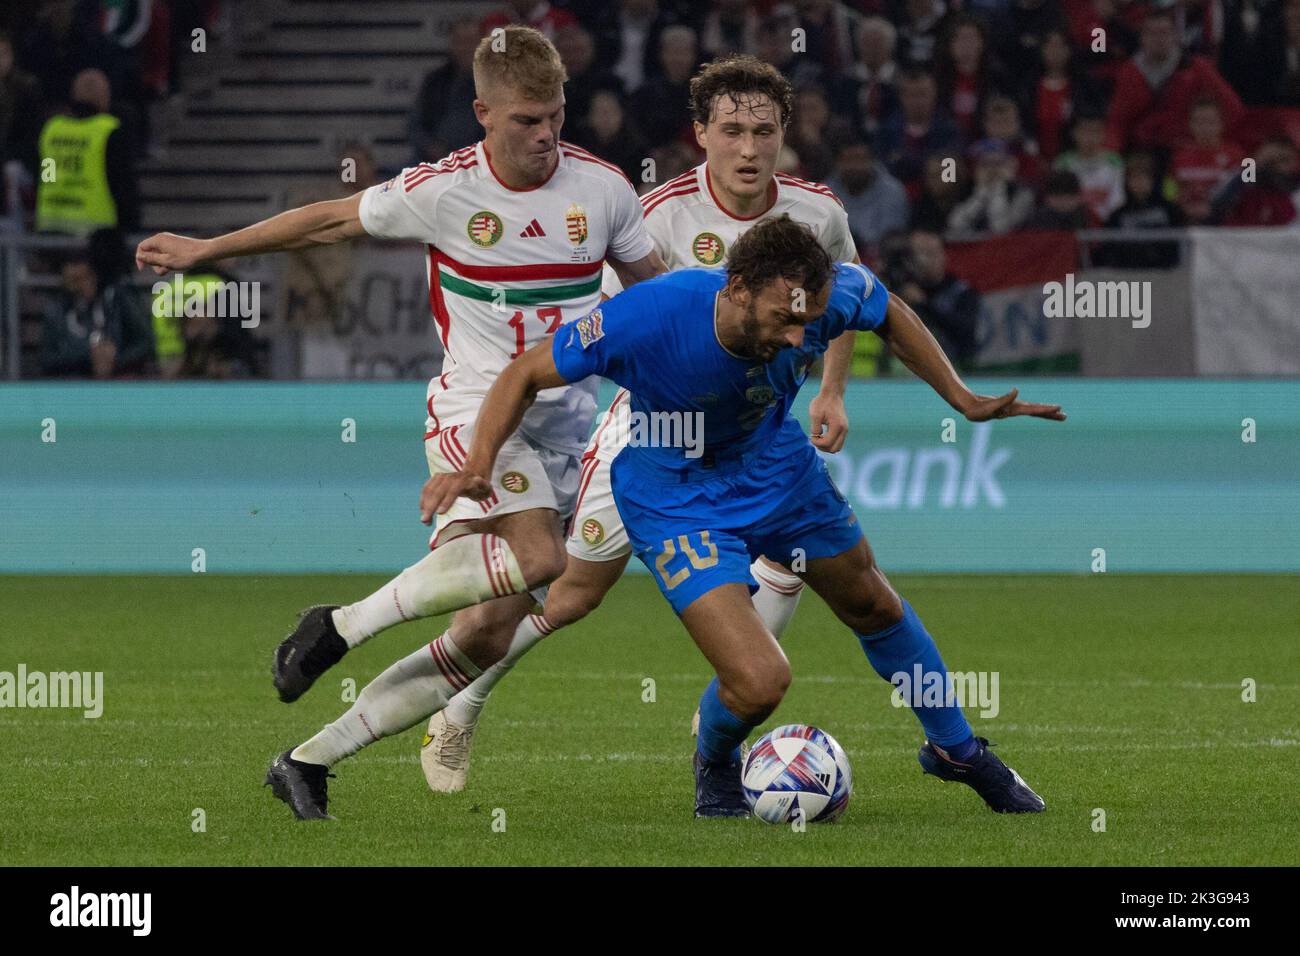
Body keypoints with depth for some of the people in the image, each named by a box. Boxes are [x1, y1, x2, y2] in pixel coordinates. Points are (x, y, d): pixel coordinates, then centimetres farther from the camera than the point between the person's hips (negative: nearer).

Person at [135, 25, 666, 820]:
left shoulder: (602, 188, 0)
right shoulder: (443, 192, -8)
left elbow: (658, 287, 16)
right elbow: (330, 221, 5)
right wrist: (203, 249, 11)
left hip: (565, 428, 4)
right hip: (475, 412, -4)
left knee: (484, 634, -4)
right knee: (538, 558, -32)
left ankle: (309, 762, 6)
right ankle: (344, 625, -17)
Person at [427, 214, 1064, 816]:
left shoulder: (831, 296, -27)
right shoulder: (647, 318, -37)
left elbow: (888, 315, 0)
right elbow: (527, 375, -22)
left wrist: (963, 400, -2)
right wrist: (478, 465, -35)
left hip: (778, 467, 5)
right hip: (675, 499, -5)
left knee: (873, 606, 23)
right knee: (758, 683, -18)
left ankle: (956, 750, 50)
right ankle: (715, 766, 19)